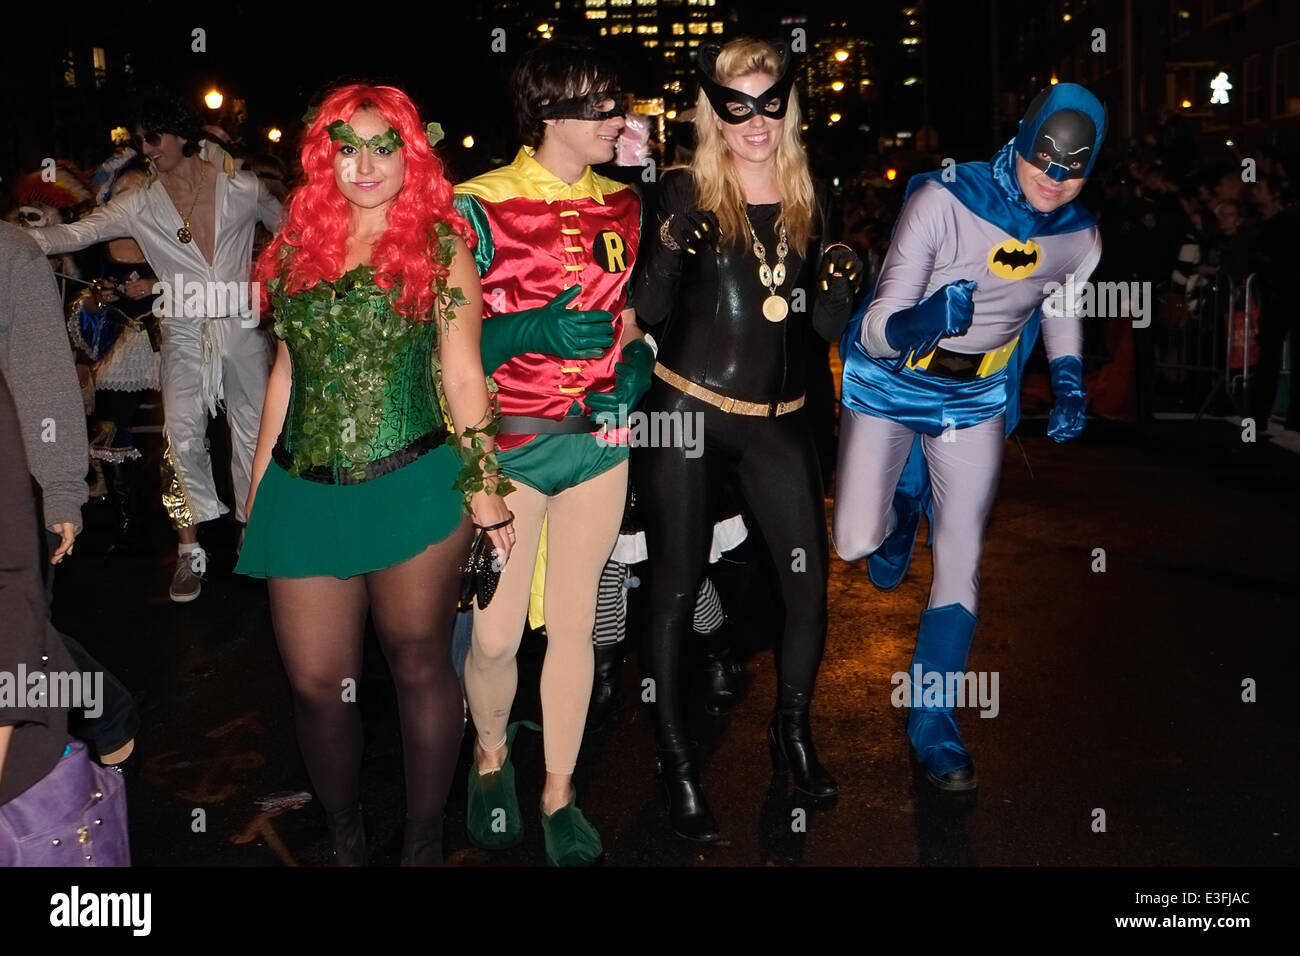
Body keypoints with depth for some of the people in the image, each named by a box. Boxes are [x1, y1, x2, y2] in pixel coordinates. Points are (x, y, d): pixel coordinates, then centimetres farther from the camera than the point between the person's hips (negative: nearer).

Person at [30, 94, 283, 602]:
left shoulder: (243, 188, -3)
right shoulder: (141, 206, -2)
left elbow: (288, 229, 10)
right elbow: (77, 232, -11)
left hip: (243, 327, 0)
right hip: (185, 335, 1)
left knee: (254, 431, 7)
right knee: (182, 438, -8)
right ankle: (190, 552, 2)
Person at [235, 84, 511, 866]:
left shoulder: (438, 245, -1)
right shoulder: (298, 245, 11)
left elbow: (463, 375, -2)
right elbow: (287, 370, 16)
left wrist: (485, 488, -4)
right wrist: (258, 483, 16)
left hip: (413, 488, -4)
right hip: (303, 495, 4)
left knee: (419, 664, 8)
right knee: (317, 684, 7)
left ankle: (426, 840, 25)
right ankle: (345, 838, 29)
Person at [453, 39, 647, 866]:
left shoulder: (622, 204, 7)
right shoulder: (480, 207, -7)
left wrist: (637, 363, -1)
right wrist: (535, 330, -22)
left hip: (600, 436, 4)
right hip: (508, 444, -3)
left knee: (574, 623, 9)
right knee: (494, 635, -2)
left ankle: (560, 794, 25)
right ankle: (491, 756, 30)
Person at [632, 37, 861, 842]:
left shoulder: (810, 199, 7)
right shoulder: (687, 191, -4)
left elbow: (828, 326, 8)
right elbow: (649, 314, -8)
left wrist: (842, 286, -14)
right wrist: (670, 250, -26)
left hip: (778, 419, 4)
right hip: (687, 411, -3)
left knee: (810, 580, 4)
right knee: (677, 588, 3)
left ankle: (793, 731, 28)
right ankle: (677, 762, 17)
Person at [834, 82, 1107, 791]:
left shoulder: (1080, 238, -9)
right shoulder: (942, 201, -25)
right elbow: (877, 327, -26)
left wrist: (1069, 384, -3)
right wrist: (920, 323, -49)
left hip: (977, 399, 3)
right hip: (890, 385, -2)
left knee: (961, 562, -1)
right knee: (855, 543, -6)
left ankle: (932, 721, 15)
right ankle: (904, 502, 34)